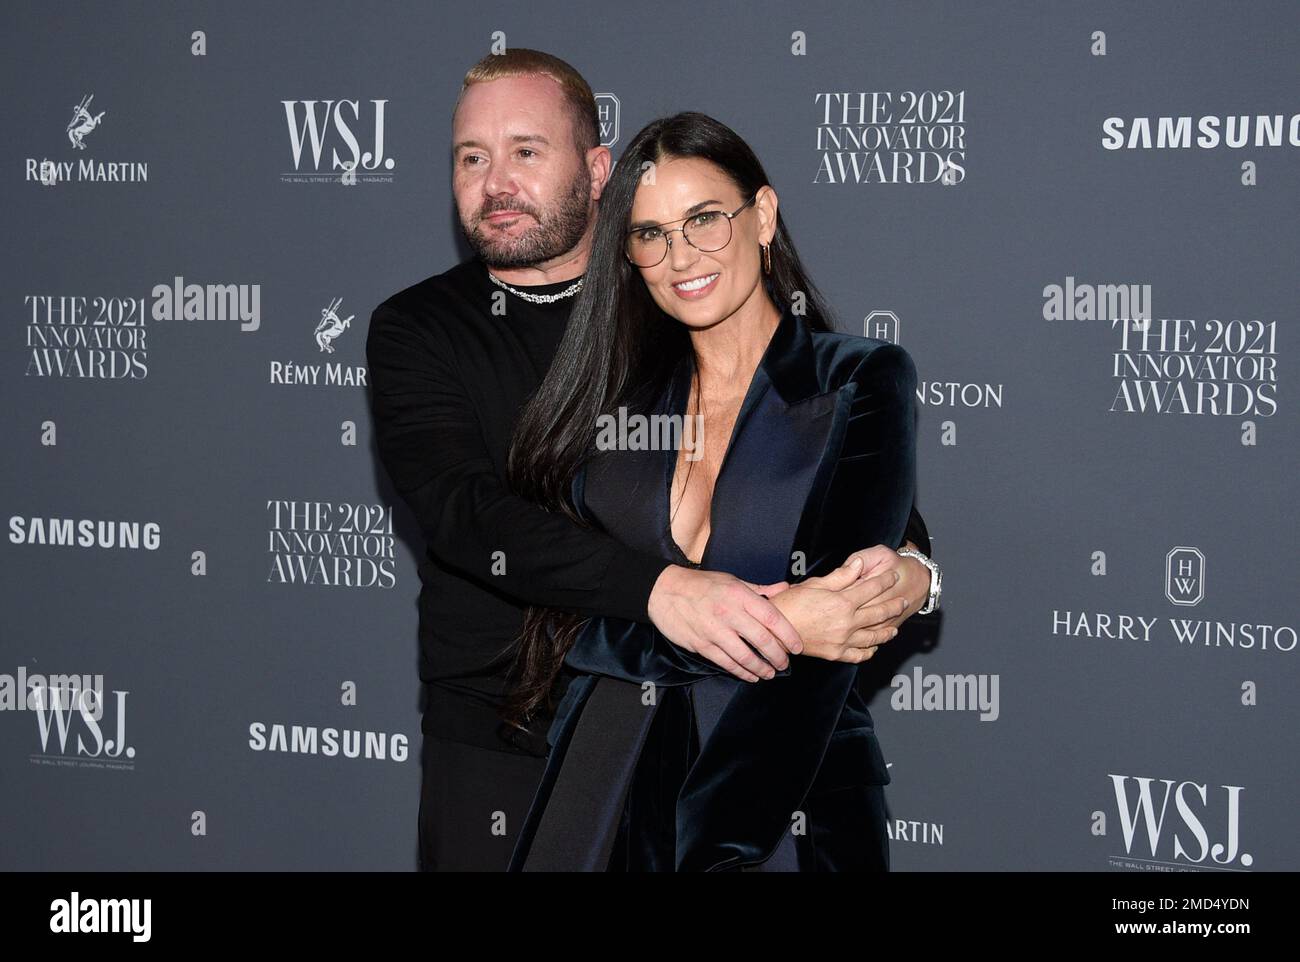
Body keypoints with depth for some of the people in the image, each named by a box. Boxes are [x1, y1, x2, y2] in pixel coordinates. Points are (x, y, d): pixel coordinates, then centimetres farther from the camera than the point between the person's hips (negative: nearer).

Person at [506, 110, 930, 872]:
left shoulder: (863, 382, -3)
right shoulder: (617, 401, 9)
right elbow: (580, 626, 0)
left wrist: (721, 847, -24)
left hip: (792, 804, -3)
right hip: (605, 799, 3)